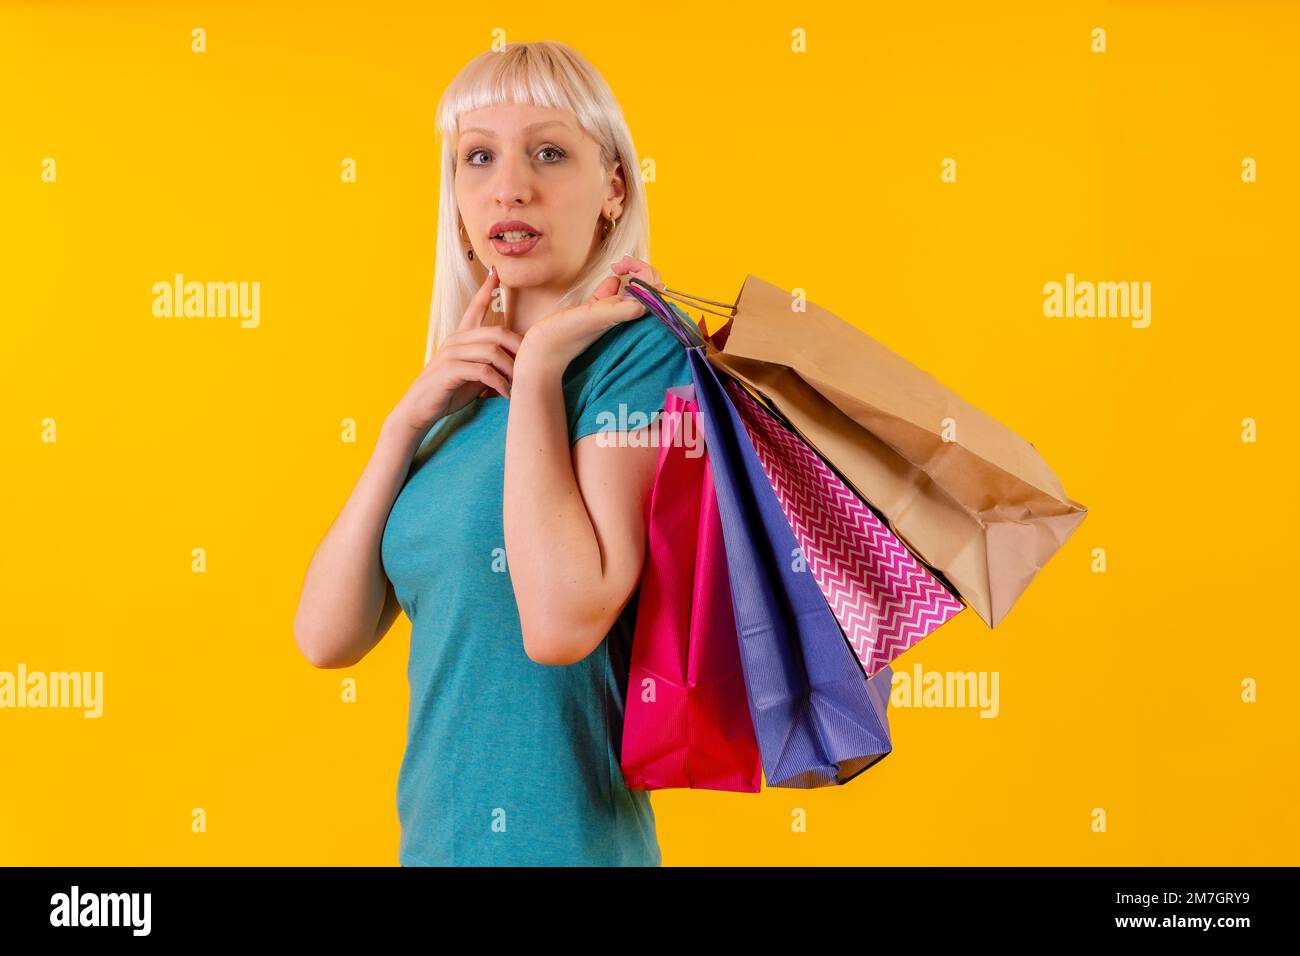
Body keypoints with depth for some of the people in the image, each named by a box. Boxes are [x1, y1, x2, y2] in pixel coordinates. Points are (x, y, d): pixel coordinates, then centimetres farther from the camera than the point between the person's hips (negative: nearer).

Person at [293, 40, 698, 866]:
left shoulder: (636, 350, -12)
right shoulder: (461, 394, 7)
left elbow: (562, 623, -26)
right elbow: (327, 636, 1)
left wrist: (538, 365, -18)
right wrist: (409, 418, -6)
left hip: (554, 835, -7)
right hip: (435, 830, 7)